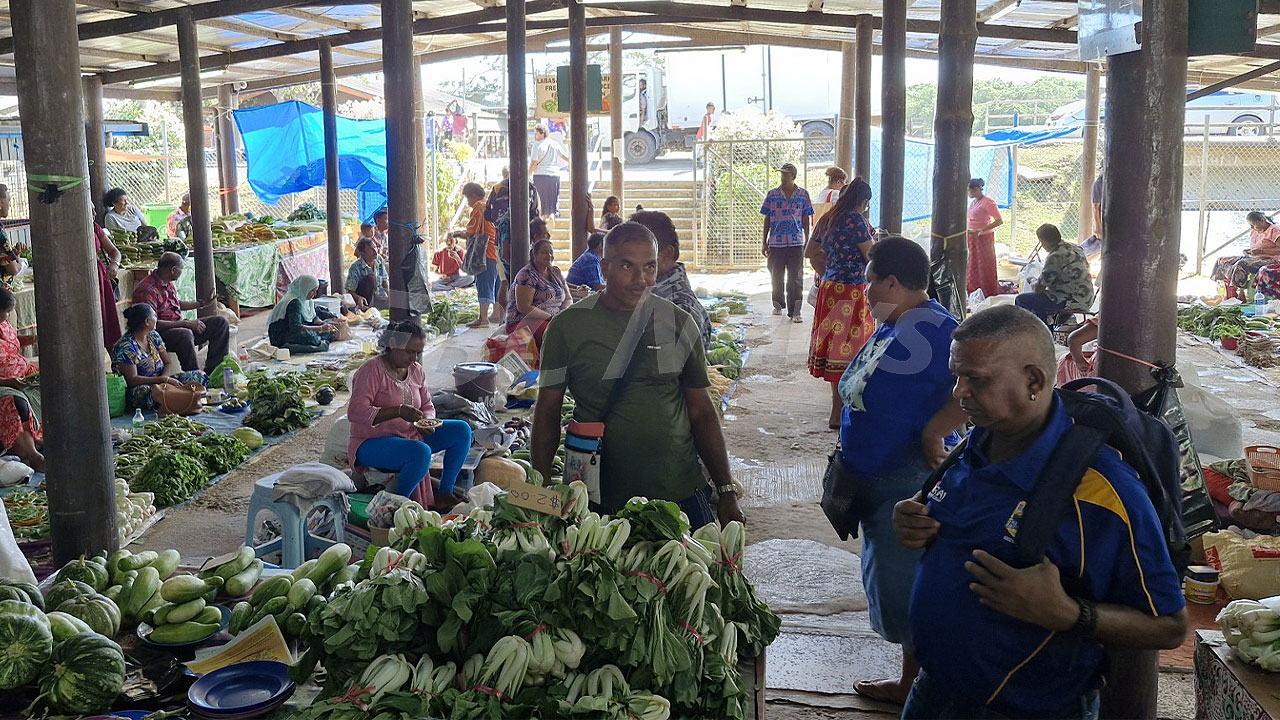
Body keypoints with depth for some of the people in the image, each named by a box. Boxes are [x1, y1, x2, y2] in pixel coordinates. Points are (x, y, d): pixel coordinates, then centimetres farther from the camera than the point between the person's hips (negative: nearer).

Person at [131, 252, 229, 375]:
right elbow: (152, 324, -26)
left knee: (221, 322, 2)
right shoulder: (147, 290, -20)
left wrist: (201, 304, 25)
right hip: (161, 333, -10)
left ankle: (211, 371, 0)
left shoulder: (168, 283, 11)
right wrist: (186, 323, -25)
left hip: (179, 327, 10)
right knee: (185, 334, -41)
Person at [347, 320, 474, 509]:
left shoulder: (416, 370, 6)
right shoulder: (372, 369, -16)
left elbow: (427, 406, 16)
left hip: (411, 435, 8)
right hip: (372, 444, -8)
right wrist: (398, 411, -34)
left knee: (462, 430, -5)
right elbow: (355, 412, -25)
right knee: (422, 452, -36)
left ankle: (444, 493, 0)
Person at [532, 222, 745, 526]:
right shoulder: (568, 327, -1)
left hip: (681, 493, 2)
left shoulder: (679, 324, 4)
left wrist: (726, 491, 5)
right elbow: (548, 411, 4)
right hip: (599, 500, -1)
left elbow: (702, 412, 8)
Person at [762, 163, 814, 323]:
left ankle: (794, 311, 0)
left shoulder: (803, 194, 4)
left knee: (795, 279, -2)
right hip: (775, 242, 1)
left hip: (796, 242, -1)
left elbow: (805, 220, 8)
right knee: (776, 276, 10)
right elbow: (767, 219, 7)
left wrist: (807, 242, 5)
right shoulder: (772, 194, 4)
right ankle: (778, 305, 29)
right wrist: (764, 243, 5)